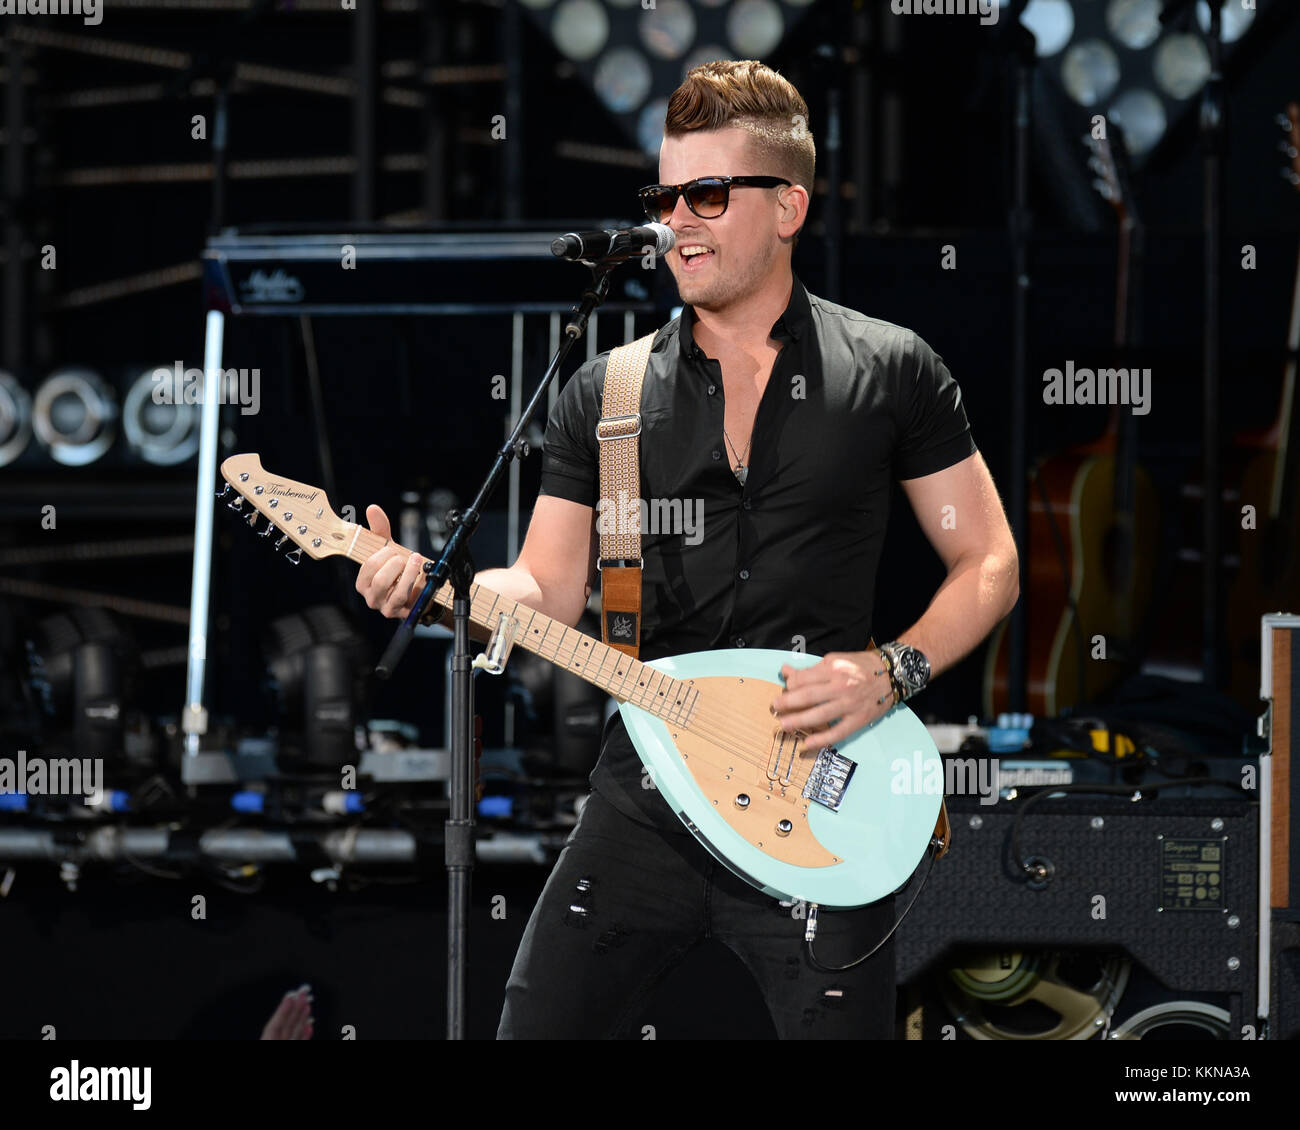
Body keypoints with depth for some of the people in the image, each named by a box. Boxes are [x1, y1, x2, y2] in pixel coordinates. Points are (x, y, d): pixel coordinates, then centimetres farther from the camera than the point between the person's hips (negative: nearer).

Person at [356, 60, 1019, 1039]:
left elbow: (988, 567, 4)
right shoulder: (608, 396, 8)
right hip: (647, 799, 2)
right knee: (537, 1029, 0)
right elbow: (548, 593, 7)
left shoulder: (890, 374, 1)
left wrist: (892, 672, -12)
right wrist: (432, 584, -13)